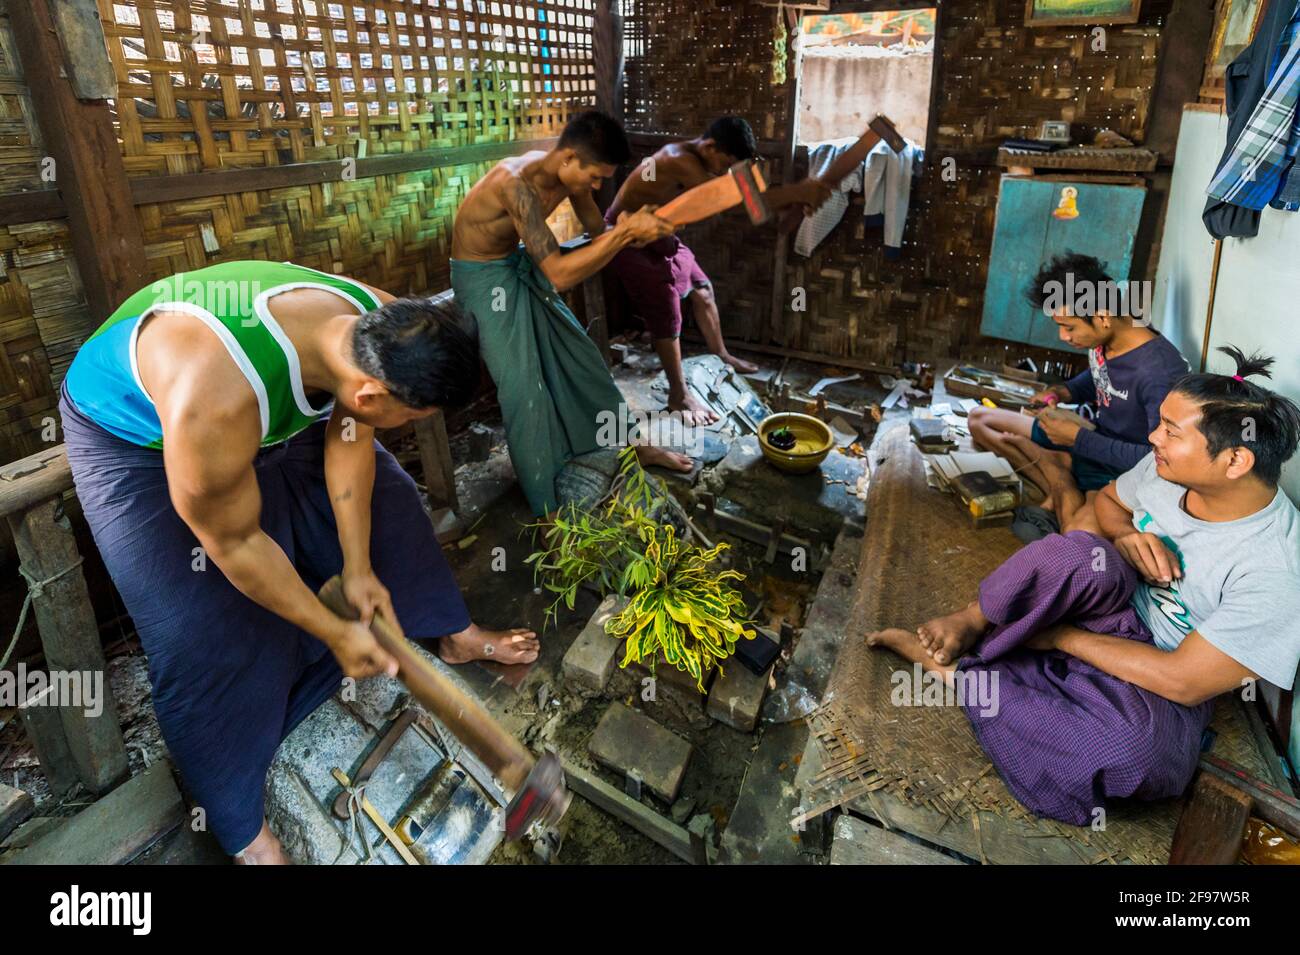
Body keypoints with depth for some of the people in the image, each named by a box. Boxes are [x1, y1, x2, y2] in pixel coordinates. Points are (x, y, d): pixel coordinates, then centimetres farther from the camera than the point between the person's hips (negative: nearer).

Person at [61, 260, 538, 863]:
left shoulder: (382, 329, -29)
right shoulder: (217, 396, -46)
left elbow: (349, 440, -13)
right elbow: (234, 544, -30)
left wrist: (358, 567, -10)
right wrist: (336, 634, -20)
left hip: (275, 408, 6)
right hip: (133, 435, -5)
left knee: (383, 500, 9)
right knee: (204, 630, -9)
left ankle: (453, 635, 33)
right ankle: (243, 829, 12)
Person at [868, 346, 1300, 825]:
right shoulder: (1168, 466, -10)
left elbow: (1184, 681, -25)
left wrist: (1061, 635, -19)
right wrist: (1124, 535, -11)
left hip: (1157, 690, -3)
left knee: (1134, 746, -41)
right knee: (1078, 555, -34)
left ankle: (955, 669, -23)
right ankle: (968, 625, -13)